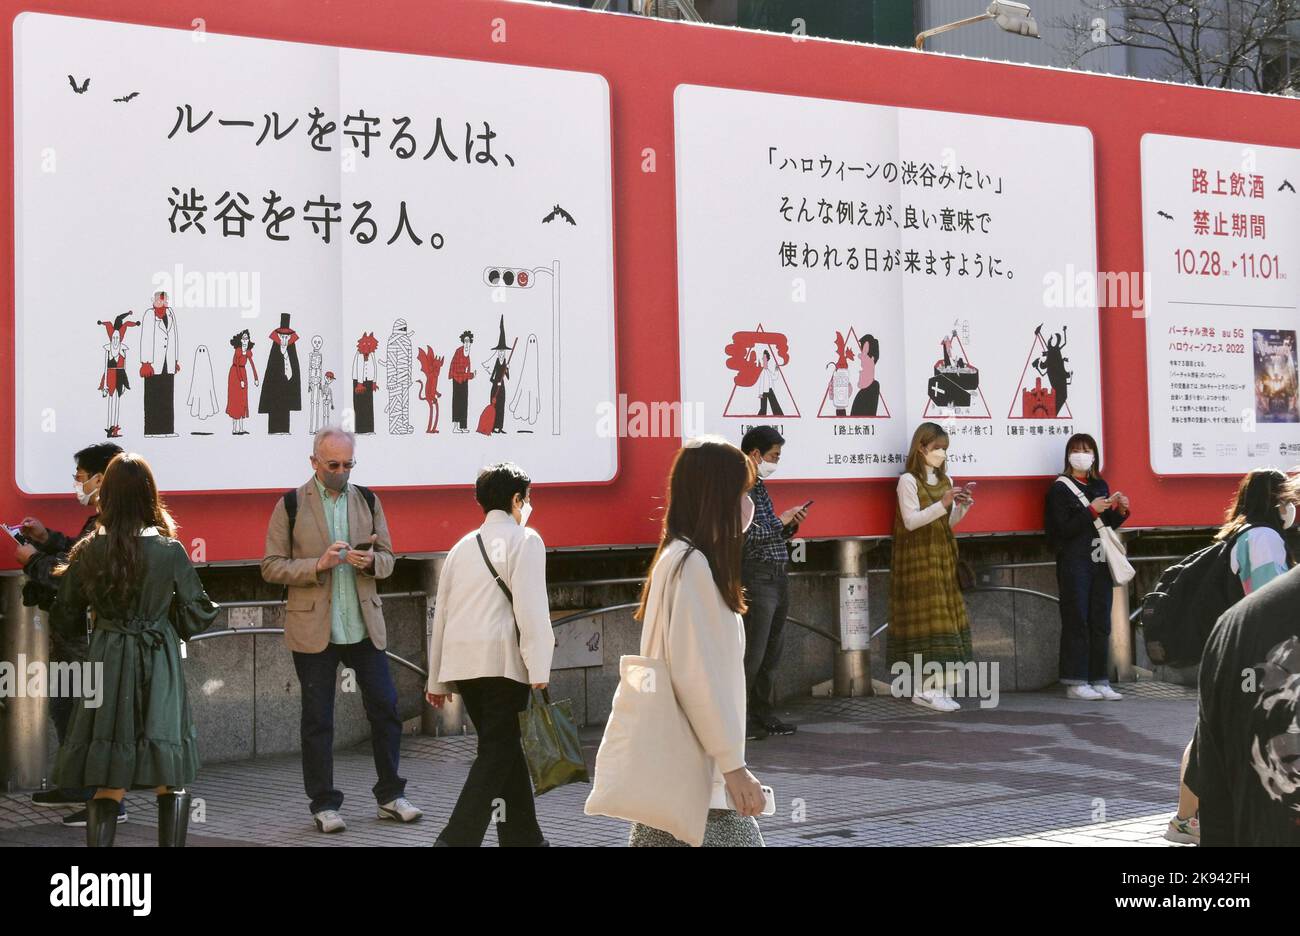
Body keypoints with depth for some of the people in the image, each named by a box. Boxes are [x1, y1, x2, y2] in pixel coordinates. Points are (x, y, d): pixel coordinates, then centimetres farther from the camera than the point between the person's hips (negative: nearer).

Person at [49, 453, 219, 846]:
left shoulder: (88, 551, -2)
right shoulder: (169, 550, -8)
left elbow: (65, 620, 7)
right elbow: (196, 615, -2)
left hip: (107, 665, 2)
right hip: (158, 666, -2)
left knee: (109, 782, 7)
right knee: (171, 779, 8)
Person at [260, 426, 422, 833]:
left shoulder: (368, 500, 9)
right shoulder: (290, 506, -1)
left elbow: (387, 559, 11)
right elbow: (271, 566, -3)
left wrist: (370, 560, -12)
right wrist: (318, 564, -18)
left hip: (364, 625, 3)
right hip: (313, 628, -3)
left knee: (385, 708, 3)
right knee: (317, 719, 3)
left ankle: (390, 796, 16)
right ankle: (324, 804, 13)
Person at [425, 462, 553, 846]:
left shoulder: (463, 546, 19)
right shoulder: (523, 540, 1)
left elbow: (441, 613, 18)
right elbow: (530, 608, -11)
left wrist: (436, 680, 23)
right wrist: (539, 671, -13)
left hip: (461, 663, 7)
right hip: (502, 661, -7)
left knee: (506, 752, 17)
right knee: (495, 756, -4)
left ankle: (523, 838, 22)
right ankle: (457, 839, -16)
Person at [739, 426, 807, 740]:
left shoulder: (760, 488, 19)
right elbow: (747, 534, -20)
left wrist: (791, 525, 6)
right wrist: (781, 520, -10)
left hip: (779, 579, 9)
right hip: (756, 579, -9)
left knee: (772, 654, 13)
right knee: (751, 654, -9)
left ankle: (762, 714, 21)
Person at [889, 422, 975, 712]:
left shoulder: (945, 481, 13)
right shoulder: (908, 480, -8)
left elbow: (947, 523, 15)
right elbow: (911, 521, -15)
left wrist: (962, 508, -4)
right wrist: (943, 503, -23)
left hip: (943, 558, 7)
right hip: (918, 559, -7)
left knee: (946, 619, 3)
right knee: (926, 620, -10)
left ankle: (938, 688, 5)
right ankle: (924, 690, -7)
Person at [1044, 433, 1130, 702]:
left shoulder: (1100, 485, 15)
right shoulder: (1060, 488, -4)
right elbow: (1063, 529, -12)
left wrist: (1120, 511, 2)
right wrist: (1091, 511, -18)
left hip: (1100, 561, 6)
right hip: (1074, 562, -6)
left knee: (1101, 623, 5)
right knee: (1076, 622, -6)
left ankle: (1099, 680, 9)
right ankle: (1075, 682, -1)